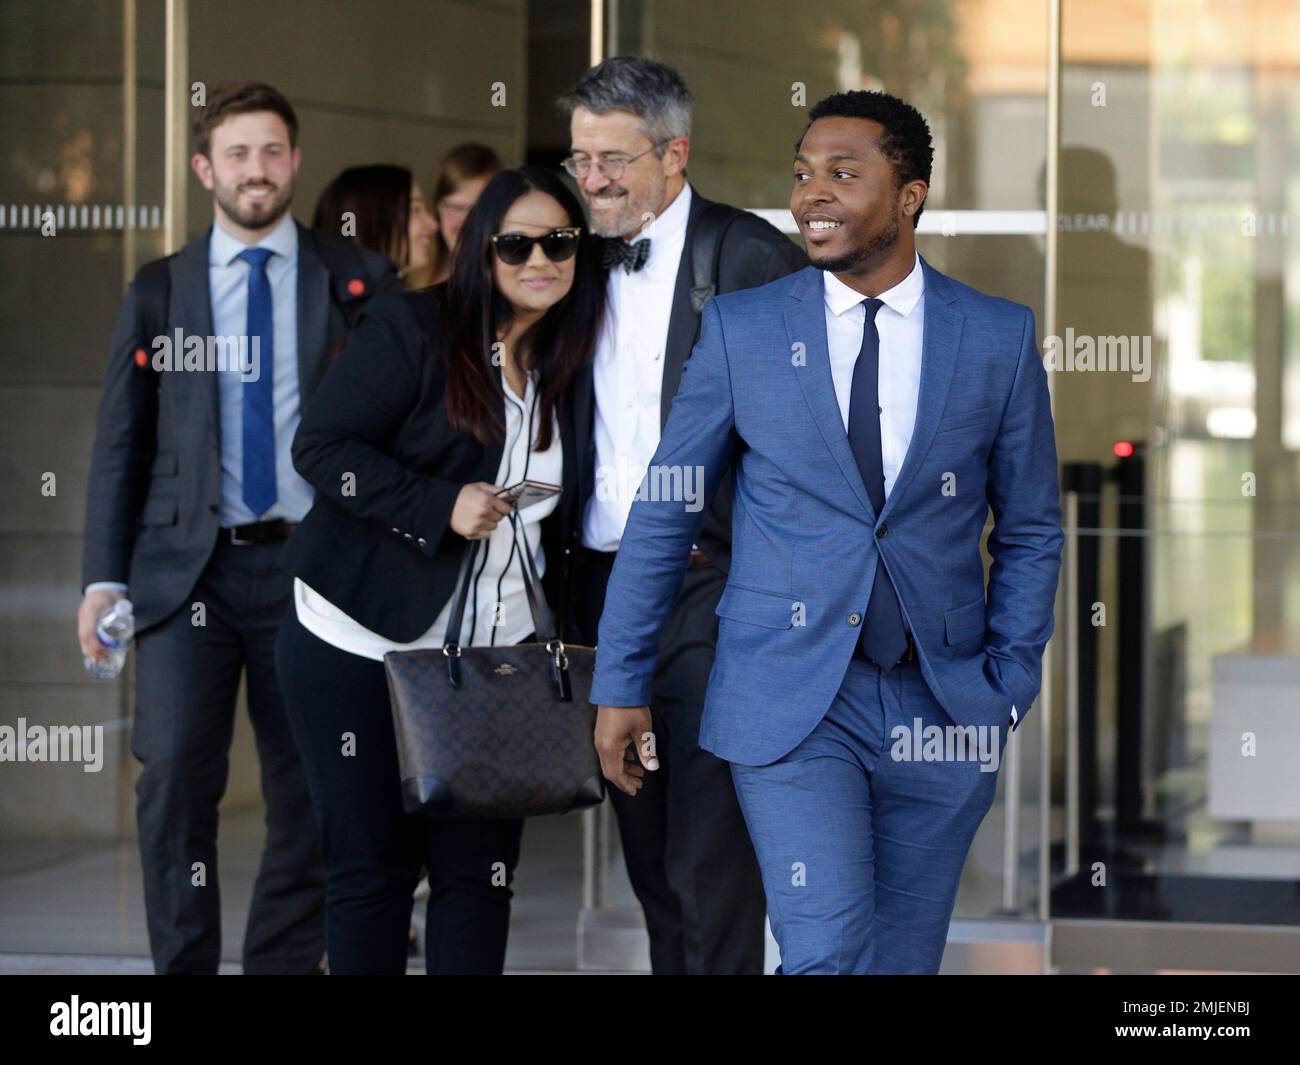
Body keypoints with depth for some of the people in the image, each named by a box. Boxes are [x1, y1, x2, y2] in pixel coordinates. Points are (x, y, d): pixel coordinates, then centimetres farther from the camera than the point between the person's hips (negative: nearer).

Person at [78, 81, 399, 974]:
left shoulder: (358, 280, 6)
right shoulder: (158, 291, 10)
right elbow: (122, 440, 9)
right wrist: (105, 576, 1)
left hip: (310, 564, 0)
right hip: (188, 568, 0)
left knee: (309, 792, 4)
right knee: (176, 774, -11)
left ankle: (285, 962, 15)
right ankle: (184, 965, 0)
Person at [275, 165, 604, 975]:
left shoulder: (569, 369, 8)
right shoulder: (412, 330, -6)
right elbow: (323, 447, -11)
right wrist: (441, 506, -20)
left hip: (493, 658, 4)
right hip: (363, 650, -4)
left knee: (480, 870, -2)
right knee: (373, 867, 1)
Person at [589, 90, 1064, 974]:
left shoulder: (998, 338, 2)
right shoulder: (742, 331, 0)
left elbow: (1031, 529, 9)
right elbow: (662, 516, 6)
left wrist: (1010, 687, 1)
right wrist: (622, 686, 5)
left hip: (940, 701, 2)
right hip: (791, 697, -1)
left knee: (903, 958, 9)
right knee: (827, 953, -16)